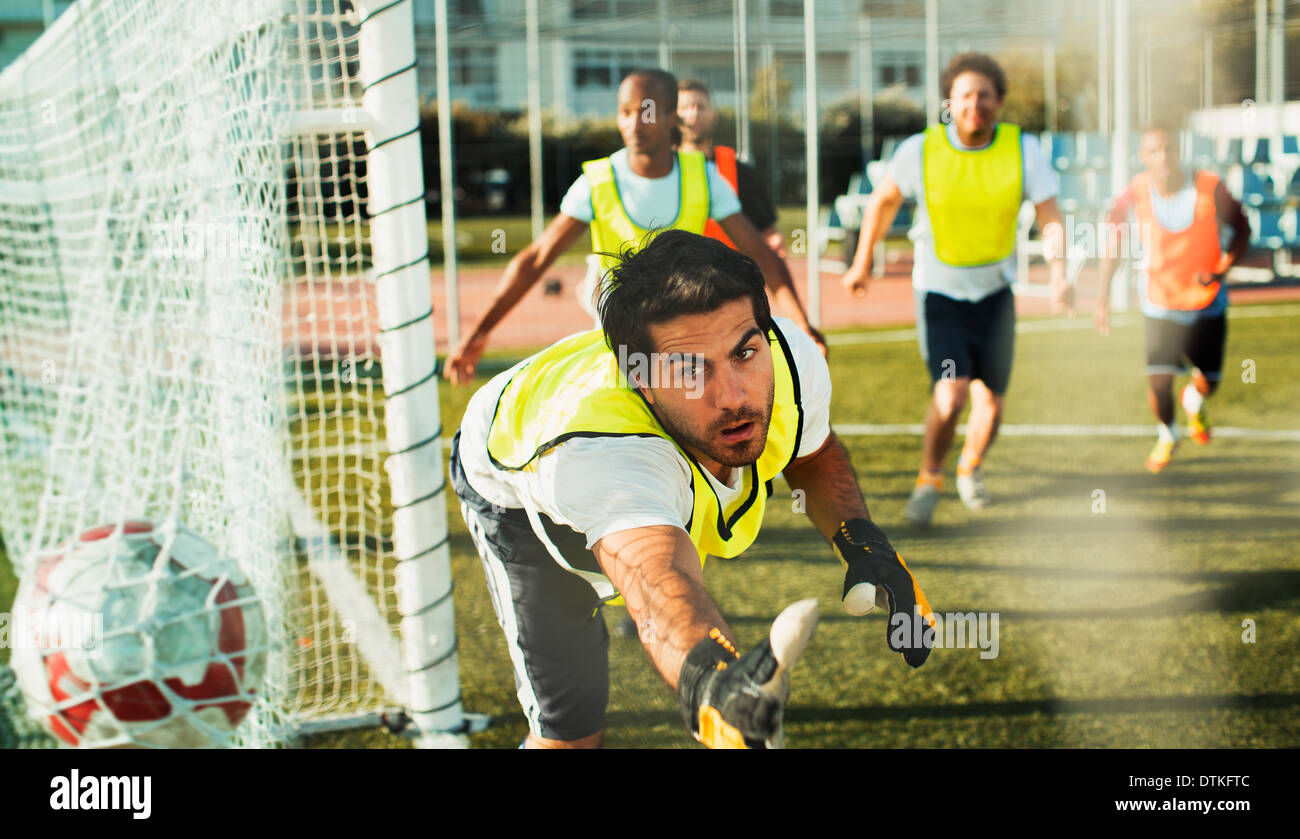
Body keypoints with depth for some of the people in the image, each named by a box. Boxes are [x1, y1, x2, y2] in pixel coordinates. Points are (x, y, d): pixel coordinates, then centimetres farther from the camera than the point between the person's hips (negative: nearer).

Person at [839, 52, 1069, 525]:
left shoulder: (1023, 149, -11)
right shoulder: (921, 150, -13)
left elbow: (1049, 217, -15)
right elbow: (884, 200, 5)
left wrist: (1058, 273, -33)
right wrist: (862, 263, 10)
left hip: (995, 291, 2)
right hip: (938, 291, -2)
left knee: (991, 400, 8)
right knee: (951, 393, -18)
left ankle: (970, 469, 39)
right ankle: (929, 480, 7)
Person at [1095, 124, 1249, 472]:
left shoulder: (1210, 188, -16)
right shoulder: (1135, 194, -14)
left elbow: (1242, 231, 0)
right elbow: (1112, 243, 1)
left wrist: (1223, 268, -17)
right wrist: (1103, 299, 1)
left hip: (1208, 303, 1)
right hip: (1160, 304, -1)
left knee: (1209, 381, 9)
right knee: (1159, 380, -13)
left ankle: (1193, 402, 50)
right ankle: (1166, 436, 21)